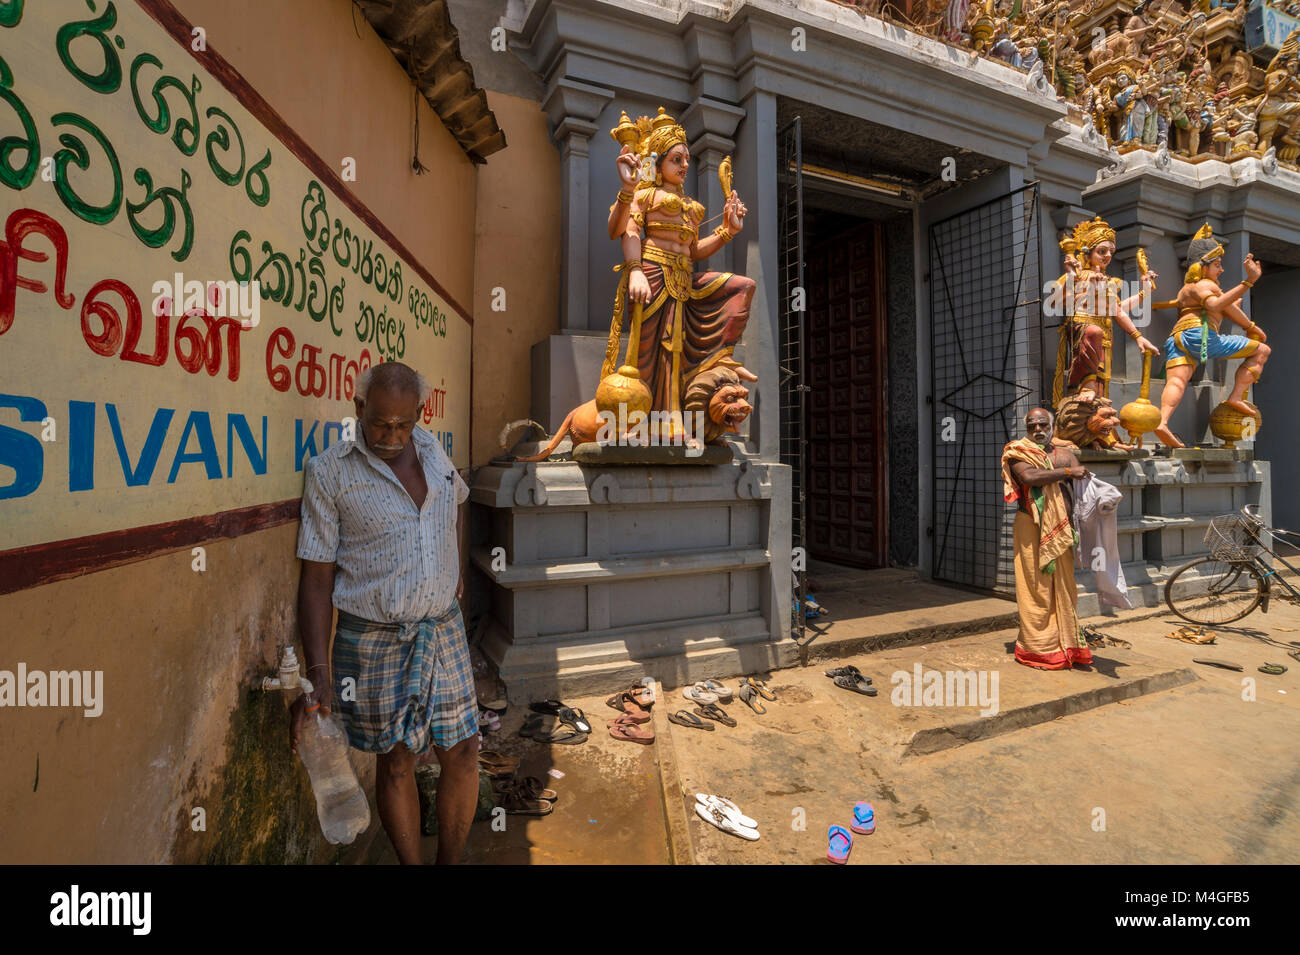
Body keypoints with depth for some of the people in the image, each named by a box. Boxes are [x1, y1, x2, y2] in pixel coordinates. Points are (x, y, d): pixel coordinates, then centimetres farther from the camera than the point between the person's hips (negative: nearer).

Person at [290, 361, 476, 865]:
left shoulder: (429, 448, 5)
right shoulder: (329, 470, -8)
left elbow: (456, 498, 27)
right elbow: (316, 577, -8)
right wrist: (318, 672, -13)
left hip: (443, 627, 4)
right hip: (374, 638, -4)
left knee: (462, 752, 8)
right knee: (395, 762, 9)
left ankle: (450, 860, 31)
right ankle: (410, 862, 33)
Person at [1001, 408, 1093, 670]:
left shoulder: (1065, 456, 14)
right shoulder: (1017, 453, 2)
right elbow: (1028, 476, -17)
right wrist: (1067, 472, -12)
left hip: (1061, 530, 4)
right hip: (1031, 528, -4)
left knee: (1064, 586, 9)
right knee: (1036, 587, -1)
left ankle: (1067, 645, 19)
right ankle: (1038, 649, 9)